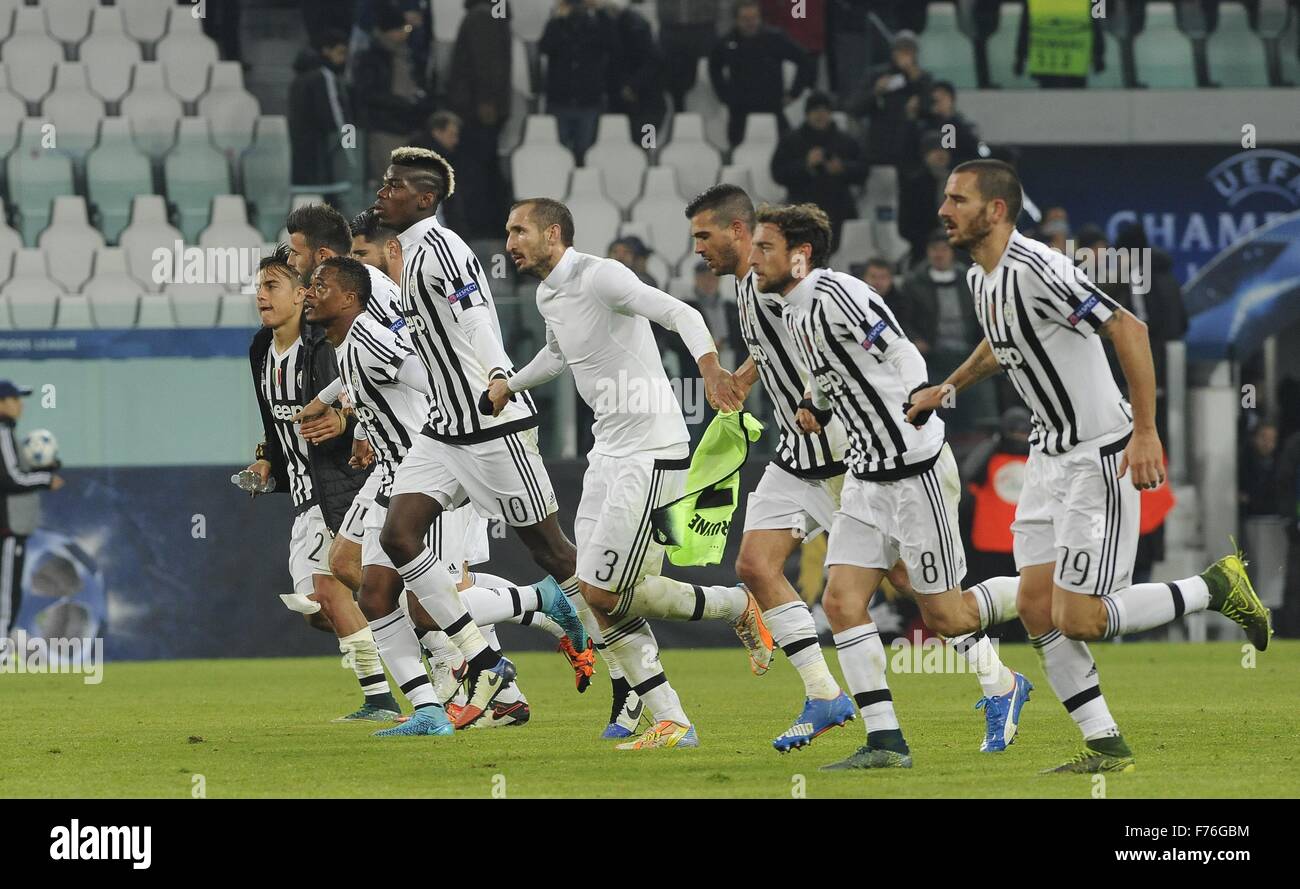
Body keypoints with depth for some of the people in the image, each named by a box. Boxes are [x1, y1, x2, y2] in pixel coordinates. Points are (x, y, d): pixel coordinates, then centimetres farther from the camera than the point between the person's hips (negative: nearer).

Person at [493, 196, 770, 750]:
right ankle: (671, 724, 5)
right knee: (600, 598, 1)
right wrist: (509, 387, 44)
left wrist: (709, 365, -46)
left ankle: (737, 607, 8)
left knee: (604, 593, -12)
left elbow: (679, 313, -29)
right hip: (607, 454, 9)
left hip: (651, 455, -9)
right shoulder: (548, 295, 14)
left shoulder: (598, 277, -16)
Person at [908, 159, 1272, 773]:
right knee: (1037, 610, 2)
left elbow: (1128, 330, -26)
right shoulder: (980, 278, 8)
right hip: (1050, 453, 9)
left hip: (1101, 458, -9)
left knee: (1077, 620, -10)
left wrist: (1145, 432, -29)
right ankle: (1105, 746, 10)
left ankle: (1215, 588, 8)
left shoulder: (1036, 270, -22)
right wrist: (948, 388, 29)